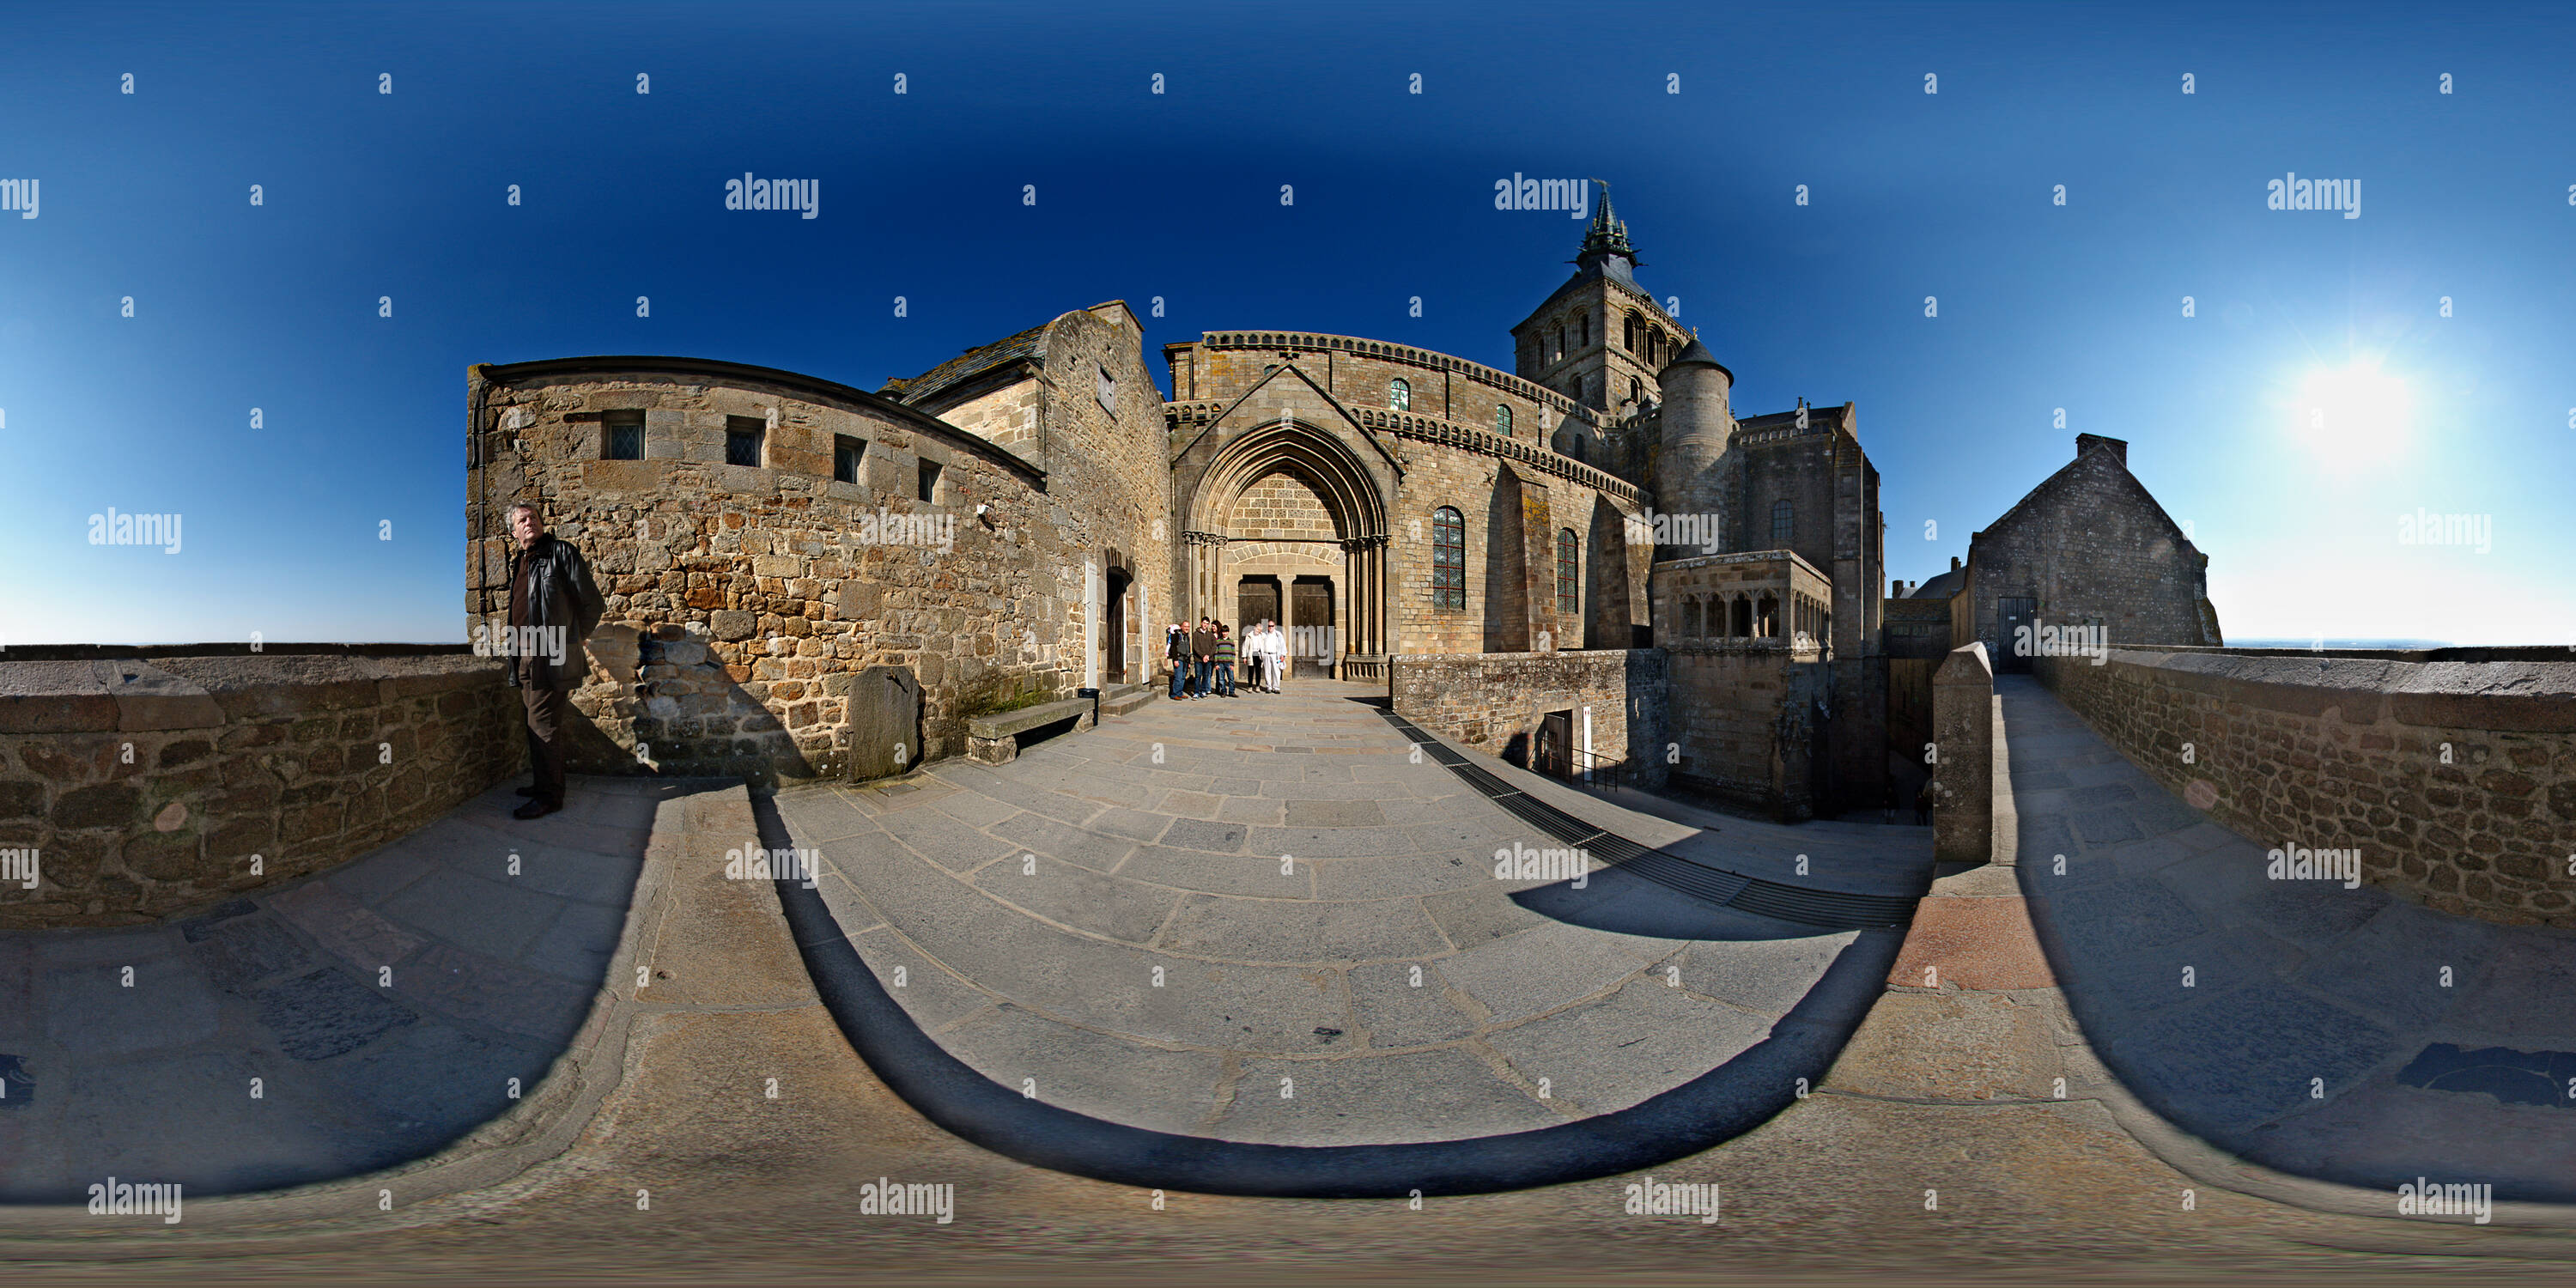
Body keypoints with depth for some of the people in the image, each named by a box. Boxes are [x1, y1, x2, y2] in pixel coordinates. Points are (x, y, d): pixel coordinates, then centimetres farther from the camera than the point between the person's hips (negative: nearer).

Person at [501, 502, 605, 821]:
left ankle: (549, 796, -2)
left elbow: (593, 603, -8)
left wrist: (572, 640, 1)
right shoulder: (518, 562, 18)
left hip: (551, 657, -8)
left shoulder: (561, 552, -6)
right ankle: (543, 783, 26)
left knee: (543, 725, -8)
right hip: (526, 659, 8)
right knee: (537, 725, 15)